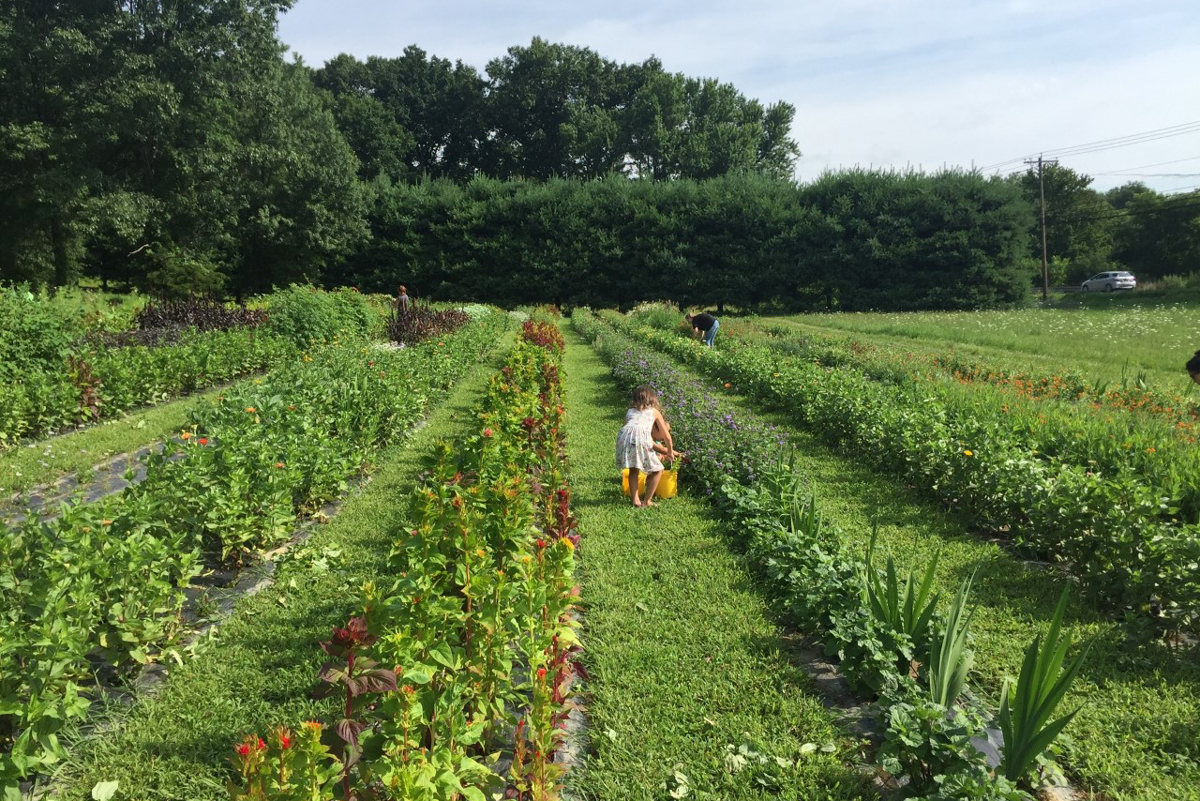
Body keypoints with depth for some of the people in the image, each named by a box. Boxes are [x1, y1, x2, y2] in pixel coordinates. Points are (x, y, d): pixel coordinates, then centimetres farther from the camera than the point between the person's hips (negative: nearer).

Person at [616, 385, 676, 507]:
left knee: (633, 469, 26)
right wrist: (670, 453, 42)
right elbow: (667, 437, 23)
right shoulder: (654, 411, 27)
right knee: (657, 470, 15)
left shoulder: (630, 411, 35)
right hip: (641, 436, -4)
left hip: (624, 434, 4)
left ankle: (635, 500, 20)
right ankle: (647, 501, 13)